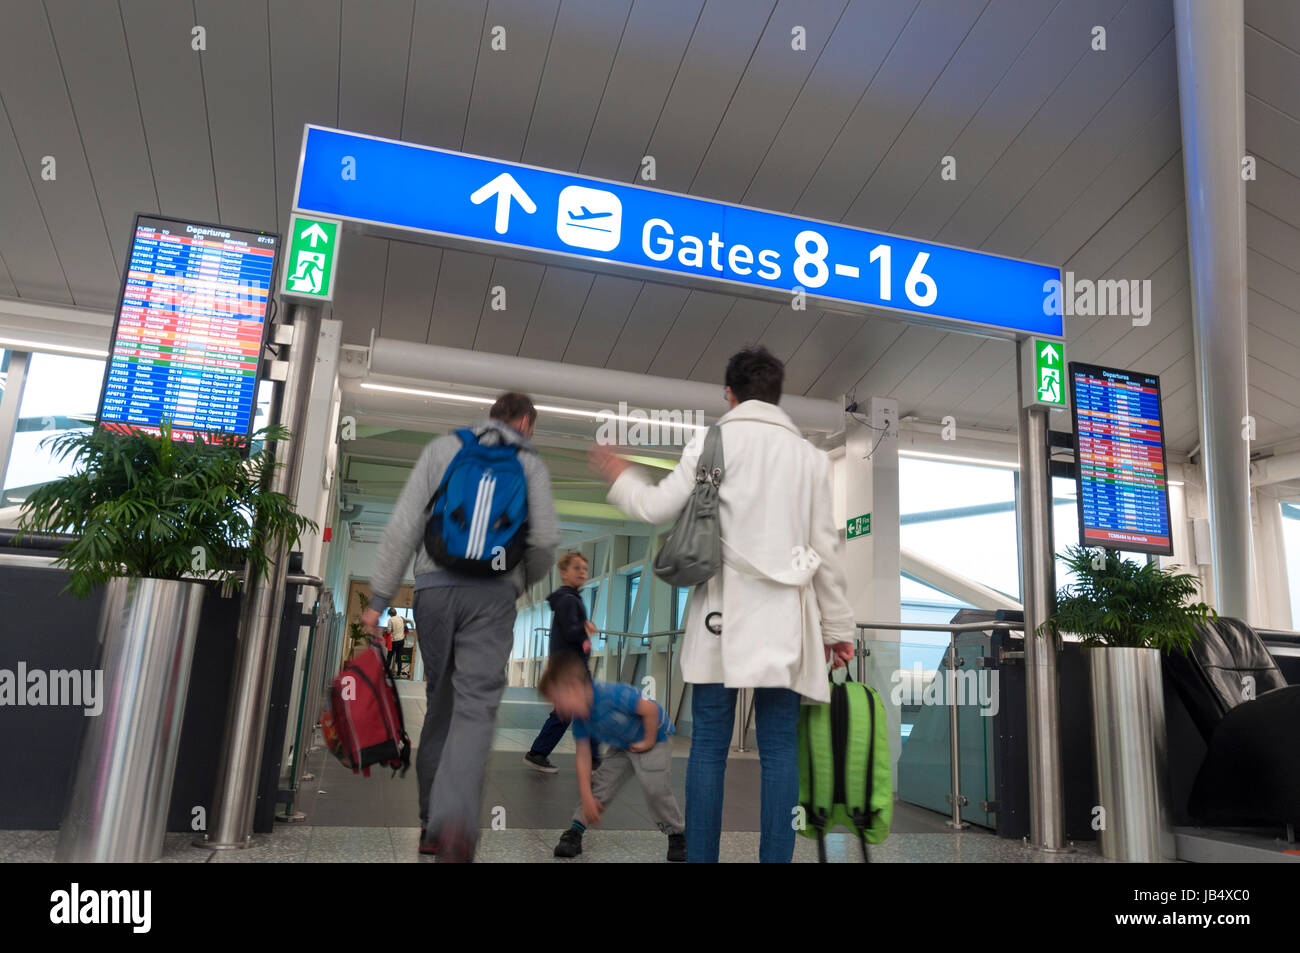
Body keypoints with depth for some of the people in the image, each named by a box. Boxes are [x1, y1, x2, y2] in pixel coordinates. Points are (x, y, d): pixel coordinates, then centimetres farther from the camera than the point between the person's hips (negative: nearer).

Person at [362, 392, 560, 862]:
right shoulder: (530, 462, 10)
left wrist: (379, 597, 5)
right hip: (493, 593, -2)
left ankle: (431, 822, 20)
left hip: (435, 585, 2)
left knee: (441, 700, 15)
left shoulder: (442, 448, 13)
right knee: (476, 705, -7)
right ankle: (455, 822, -27)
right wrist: (526, 579, 21)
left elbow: (404, 524, 4)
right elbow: (545, 537, 0)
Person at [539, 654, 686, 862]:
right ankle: (575, 831, 5)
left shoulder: (610, 694, -39)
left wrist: (649, 742, -22)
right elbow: (583, 757, -10)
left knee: (655, 788, -18)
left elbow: (650, 709, -35)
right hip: (620, 747, 6)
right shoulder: (579, 717, -14)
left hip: (652, 739, -6)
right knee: (599, 783, -4)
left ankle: (677, 835, 2)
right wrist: (587, 797, -13)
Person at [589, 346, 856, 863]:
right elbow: (825, 549, 9)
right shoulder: (809, 455, 9)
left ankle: (700, 856, 8)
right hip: (784, 617, 2)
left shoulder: (715, 441, 2)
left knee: (708, 746, 4)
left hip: (722, 616, -1)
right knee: (779, 751, 5)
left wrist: (621, 477, 18)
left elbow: (660, 506, -2)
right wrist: (838, 627, 16)